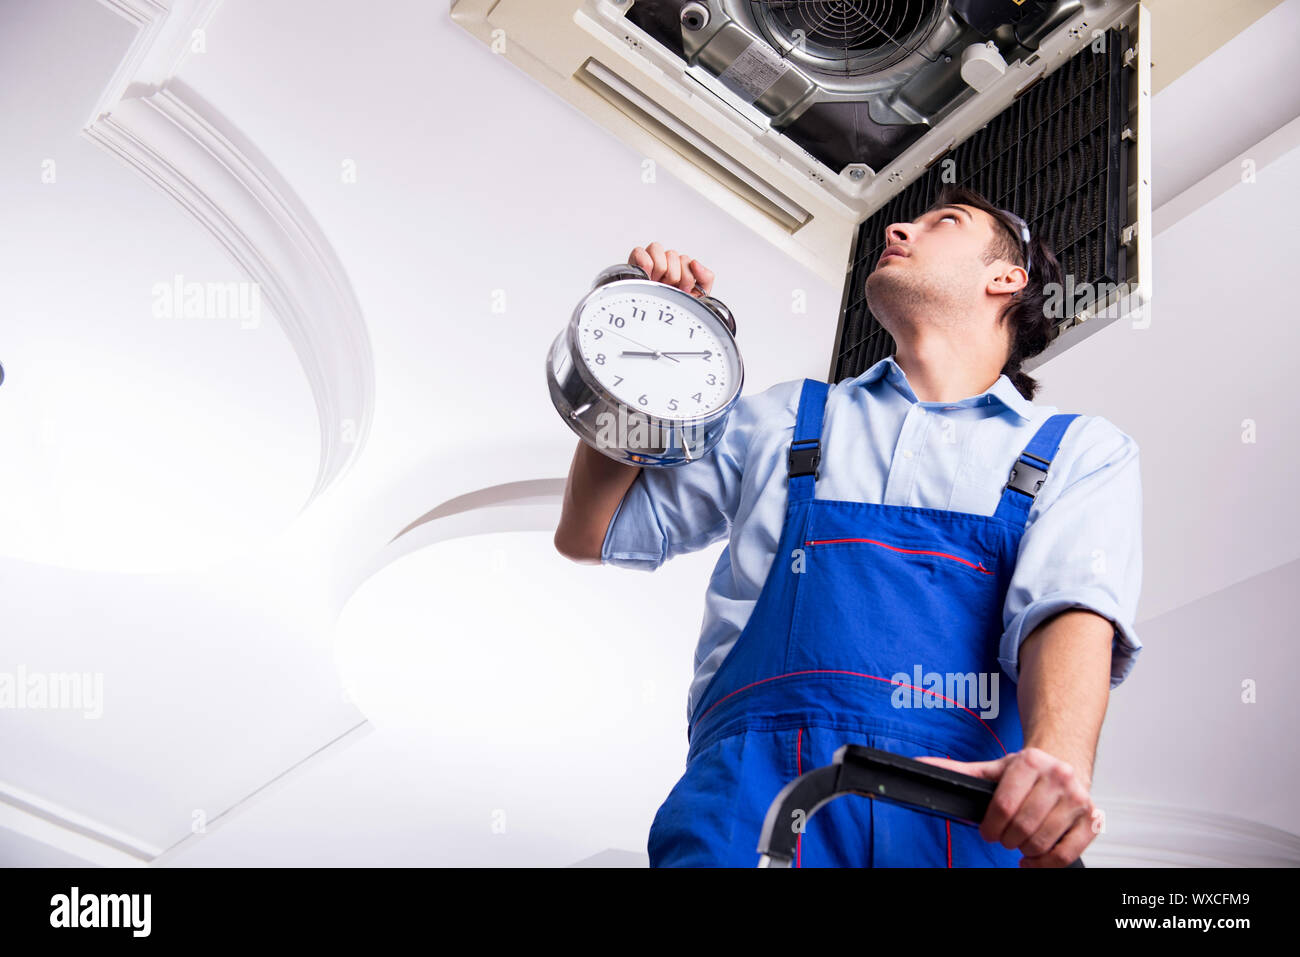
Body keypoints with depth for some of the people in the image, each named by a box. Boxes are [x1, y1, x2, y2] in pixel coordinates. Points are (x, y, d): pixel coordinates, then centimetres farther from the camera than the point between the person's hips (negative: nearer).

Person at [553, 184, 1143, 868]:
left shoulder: (1084, 451, 18)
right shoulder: (789, 417, 26)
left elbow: (1075, 608, -3)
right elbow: (590, 535, 26)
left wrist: (1058, 757, -25)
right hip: (753, 785, 0)